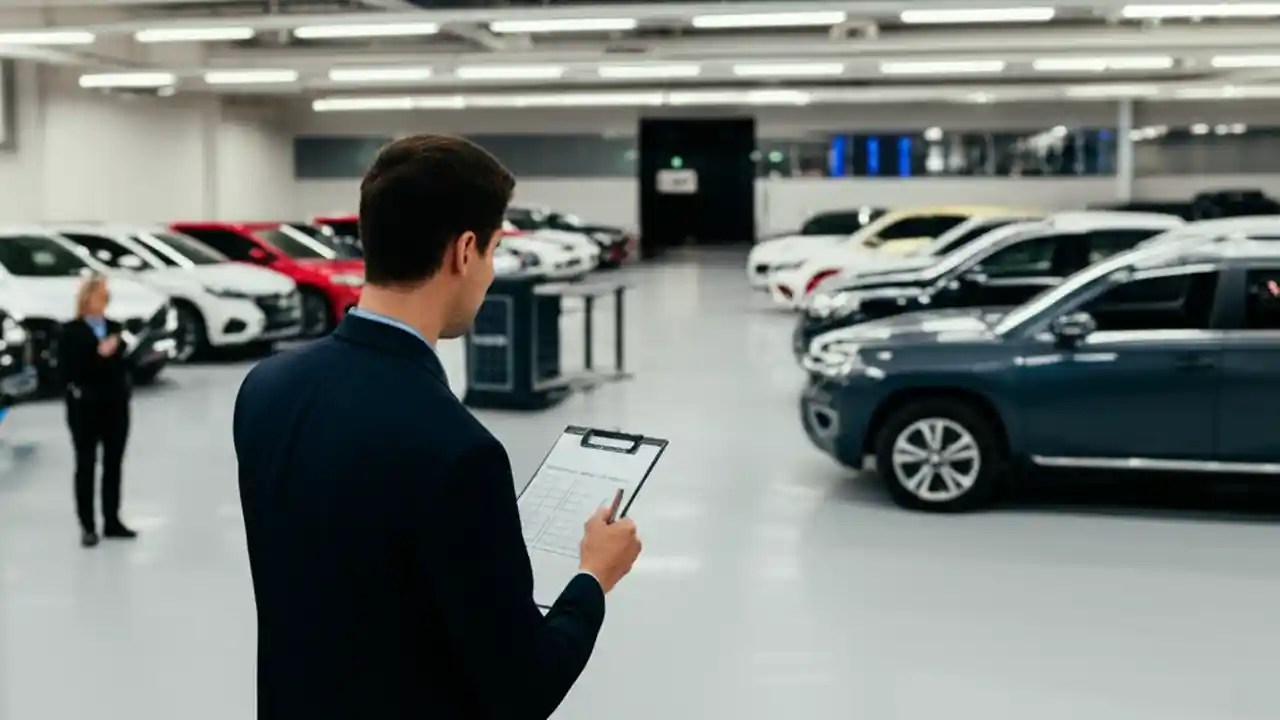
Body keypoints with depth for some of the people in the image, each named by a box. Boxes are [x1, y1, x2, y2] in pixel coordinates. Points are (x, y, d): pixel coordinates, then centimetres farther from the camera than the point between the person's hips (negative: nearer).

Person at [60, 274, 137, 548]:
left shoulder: (115, 327, 9)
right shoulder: (71, 331, -7)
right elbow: (67, 370, -15)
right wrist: (99, 355, -21)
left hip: (116, 404, 5)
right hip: (85, 406, -5)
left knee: (113, 464, 9)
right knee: (86, 465, 2)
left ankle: (112, 521, 17)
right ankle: (87, 526, 6)